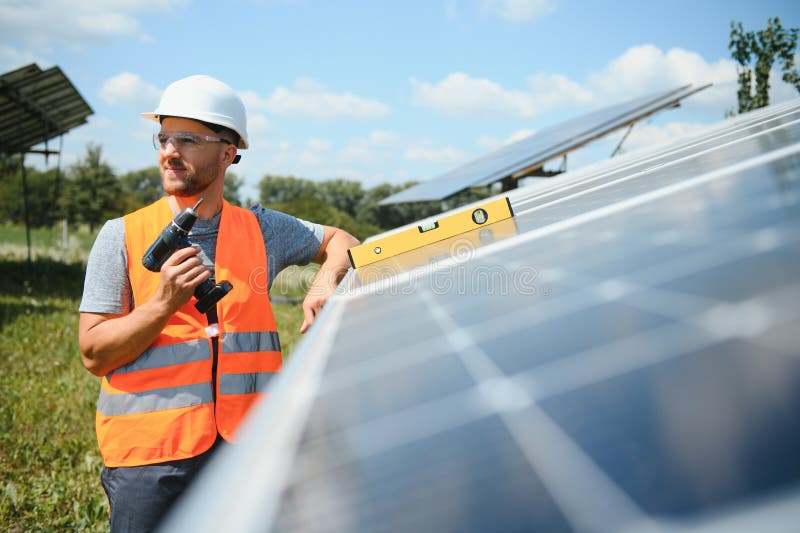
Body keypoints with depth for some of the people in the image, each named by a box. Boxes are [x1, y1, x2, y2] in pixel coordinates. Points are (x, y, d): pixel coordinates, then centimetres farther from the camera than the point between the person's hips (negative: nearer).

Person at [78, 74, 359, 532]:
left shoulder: (262, 230, 7)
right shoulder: (122, 236, 1)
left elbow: (340, 240, 22)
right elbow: (94, 354, -2)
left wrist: (325, 283, 1)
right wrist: (165, 304, -16)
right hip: (147, 453, -2)